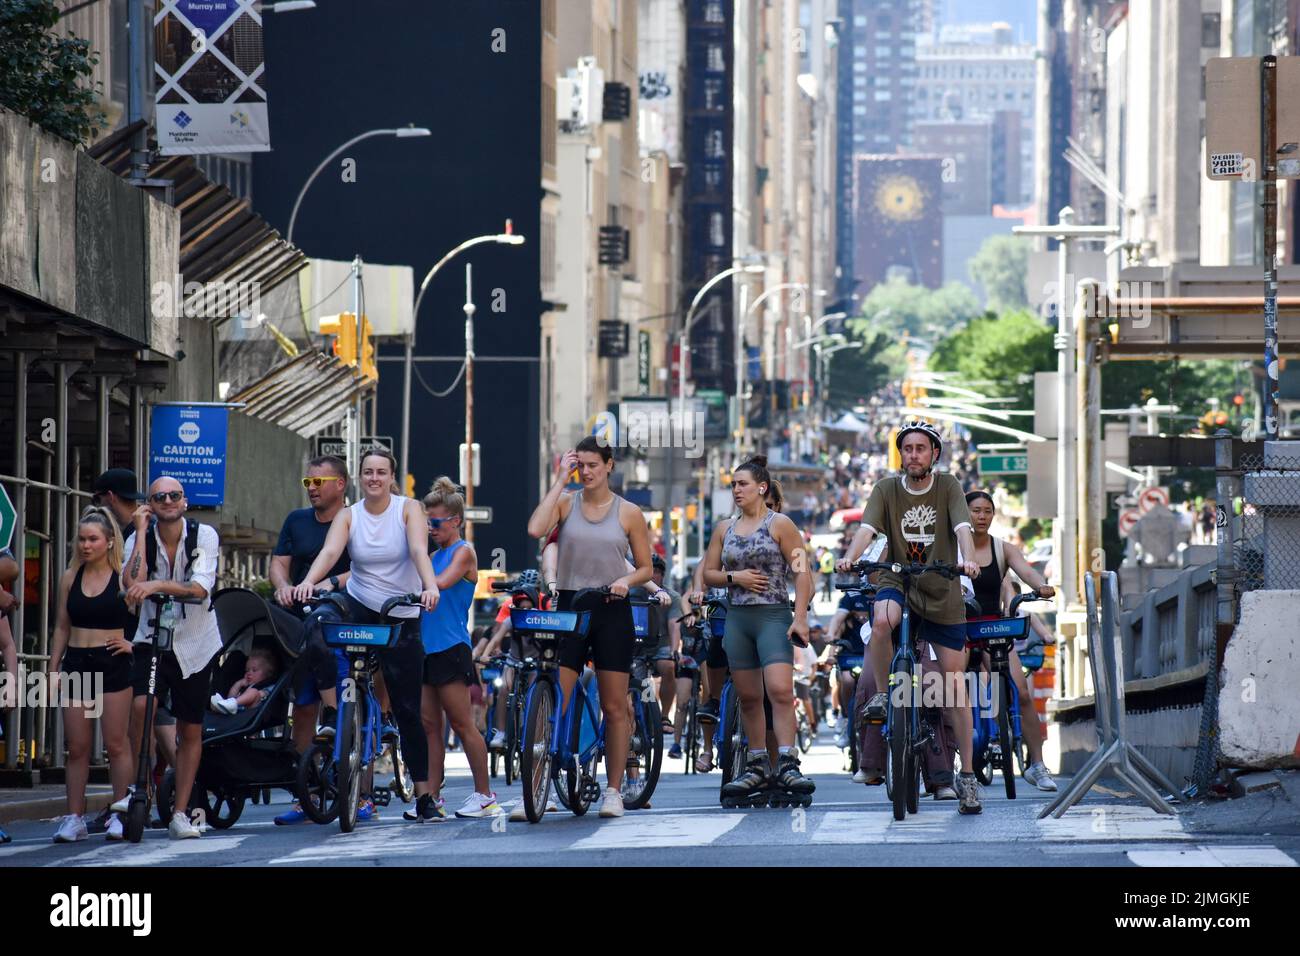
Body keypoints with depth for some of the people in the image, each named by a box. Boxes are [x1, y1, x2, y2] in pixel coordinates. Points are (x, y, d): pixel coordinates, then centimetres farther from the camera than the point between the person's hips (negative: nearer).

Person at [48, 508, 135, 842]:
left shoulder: (124, 576, -3)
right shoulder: (70, 577, 9)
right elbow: (62, 626, 14)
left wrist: (134, 644, -10)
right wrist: (54, 667, 10)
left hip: (112, 664, -4)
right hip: (76, 664, 4)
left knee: (116, 743, -3)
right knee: (76, 747, 4)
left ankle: (120, 815, 3)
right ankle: (74, 818, 6)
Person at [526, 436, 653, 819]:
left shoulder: (628, 513, 5)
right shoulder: (566, 503, 4)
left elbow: (646, 569, 9)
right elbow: (536, 529, -17)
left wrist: (626, 580, -13)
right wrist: (560, 480, -10)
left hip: (612, 612, 0)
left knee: (614, 707, 3)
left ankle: (613, 790, 12)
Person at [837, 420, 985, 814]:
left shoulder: (948, 487, -2)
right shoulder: (887, 490, 0)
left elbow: (962, 527, -17)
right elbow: (867, 527, -15)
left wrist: (968, 559, -38)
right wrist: (850, 558, -35)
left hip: (943, 594, 0)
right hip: (897, 584, 0)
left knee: (955, 685, 0)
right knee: (882, 620, -37)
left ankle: (967, 775, 6)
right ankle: (882, 694, -12)